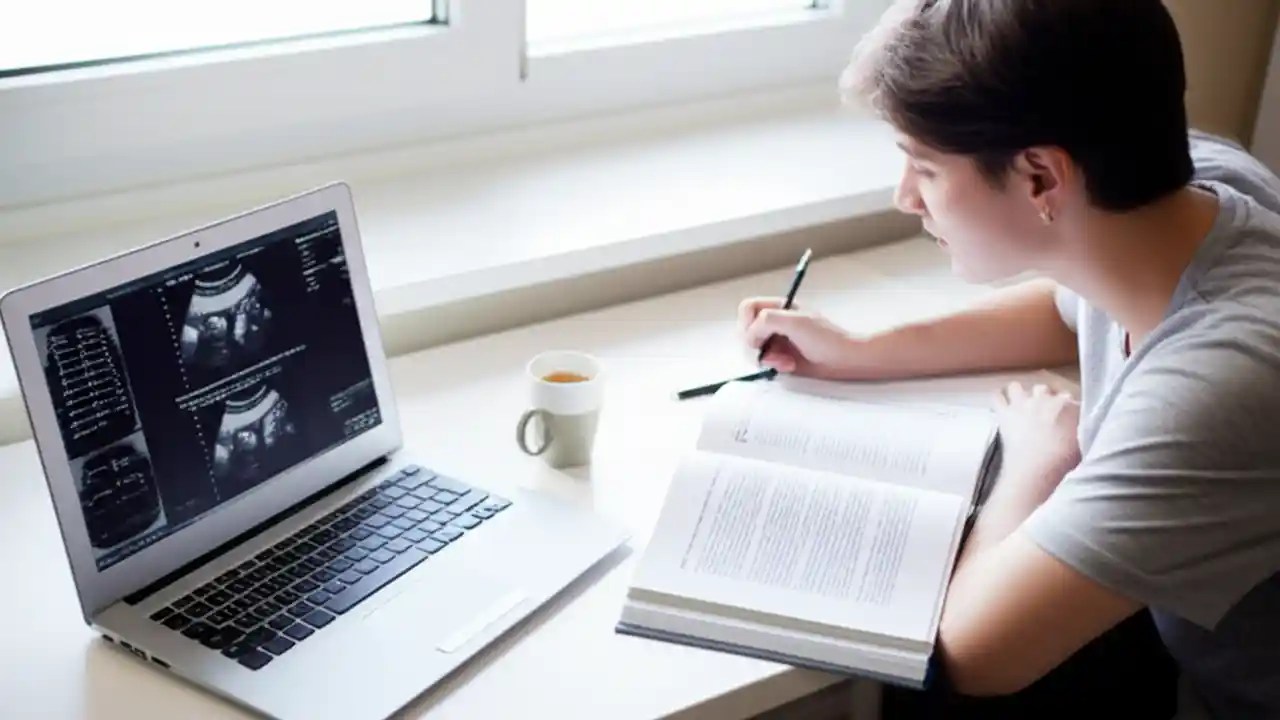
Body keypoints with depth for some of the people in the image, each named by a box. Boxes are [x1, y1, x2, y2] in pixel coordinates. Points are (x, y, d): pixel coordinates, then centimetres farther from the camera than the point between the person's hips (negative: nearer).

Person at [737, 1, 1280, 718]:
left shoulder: (1216, 381, -41)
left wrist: (1039, 456, -15)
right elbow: (1074, 312, 11)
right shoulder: (1197, 172, -15)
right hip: (1178, 619, 6)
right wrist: (860, 354, 4)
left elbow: (972, 649, -33)